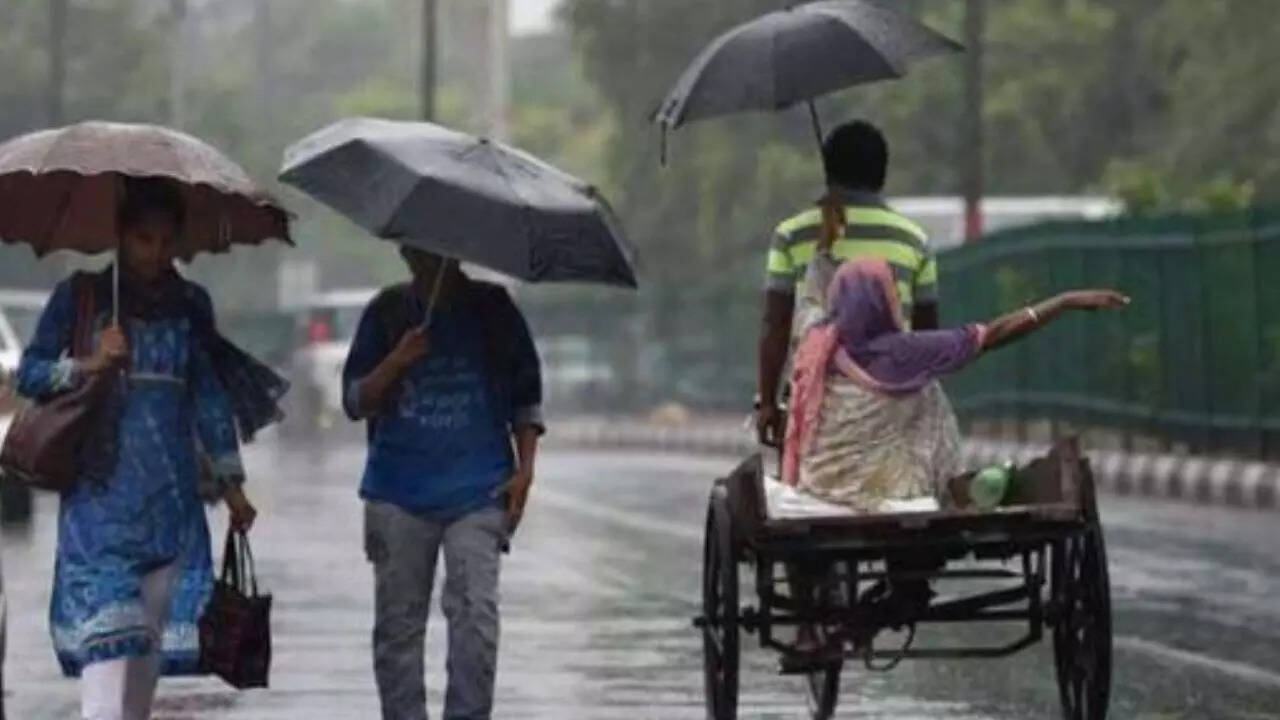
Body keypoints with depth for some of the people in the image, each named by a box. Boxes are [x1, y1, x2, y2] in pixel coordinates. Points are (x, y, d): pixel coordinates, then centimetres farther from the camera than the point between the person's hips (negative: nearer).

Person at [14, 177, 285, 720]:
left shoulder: (189, 304, 13)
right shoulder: (80, 296, 3)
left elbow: (210, 395, 17)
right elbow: (29, 374, 2)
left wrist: (230, 481, 15)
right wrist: (87, 365, -15)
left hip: (171, 493, 4)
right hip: (102, 489, -4)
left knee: (151, 636, 5)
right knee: (106, 627, -16)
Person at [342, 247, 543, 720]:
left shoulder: (491, 309, 6)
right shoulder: (388, 313, 6)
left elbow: (526, 396, 11)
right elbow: (355, 401, 4)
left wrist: (524, 468, 0)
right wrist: (396, 363, -14)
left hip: (478, 490, -1)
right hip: (398, 494, 2)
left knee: (476, 613, -15)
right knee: (398, 623, 5)